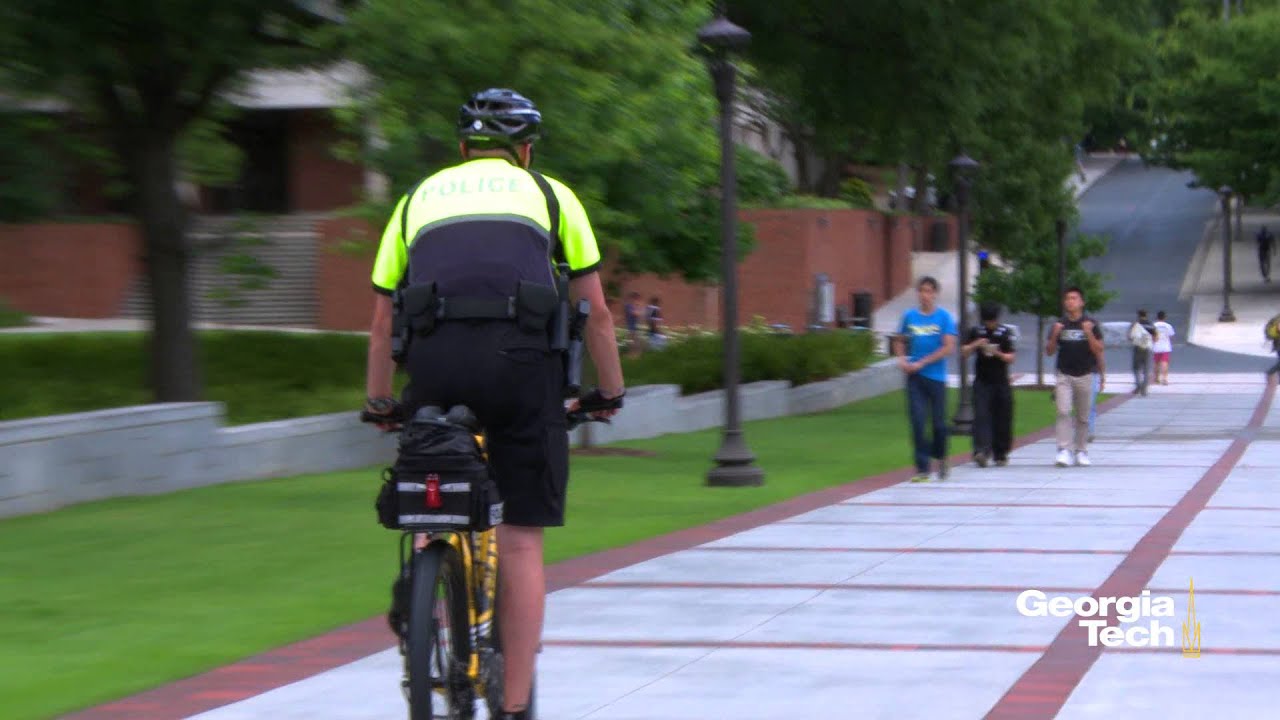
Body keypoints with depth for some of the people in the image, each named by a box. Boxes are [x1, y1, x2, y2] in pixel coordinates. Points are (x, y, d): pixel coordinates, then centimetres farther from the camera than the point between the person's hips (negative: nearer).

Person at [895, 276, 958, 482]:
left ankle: (941, 459, 32)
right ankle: (922, 469, -4)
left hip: (935, 376, -2)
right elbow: (901, 341, 21)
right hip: (914, 377, 2)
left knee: (938, 422, 6)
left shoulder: (944, 317, -3)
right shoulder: (909, 316, 7)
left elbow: (949, 347, -10)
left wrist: (921, 363, -13)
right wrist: (902, 359, 1)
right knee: (917, 421, -6)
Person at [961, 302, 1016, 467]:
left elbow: (1011, 358, 0)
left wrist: (998, 354, -19)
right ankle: (981, 450, -24)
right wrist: (976, 345, -13)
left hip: (1001, 382, 0)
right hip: (982, 381, 0)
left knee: (1002, 419, 2)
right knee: (981, 416, -14)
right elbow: (964, 352, 5)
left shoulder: (1005, 333, 2)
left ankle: (1000, 454, 14)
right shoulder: (976, 332, 5)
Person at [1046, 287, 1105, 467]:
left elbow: (1098, 350, -3)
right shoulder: (1060, 324, 6)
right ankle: (1064, 450, -16)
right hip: (1064, 375, 1)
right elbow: (1050, 351, 6)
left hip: (1085, 375, -1)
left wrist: (1089, 334, -18)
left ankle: (1081, 451, 15)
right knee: (1064, 412, -13)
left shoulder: (1091, 324, 1)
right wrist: (1055, 335, -11)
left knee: (1083, 416, 6)